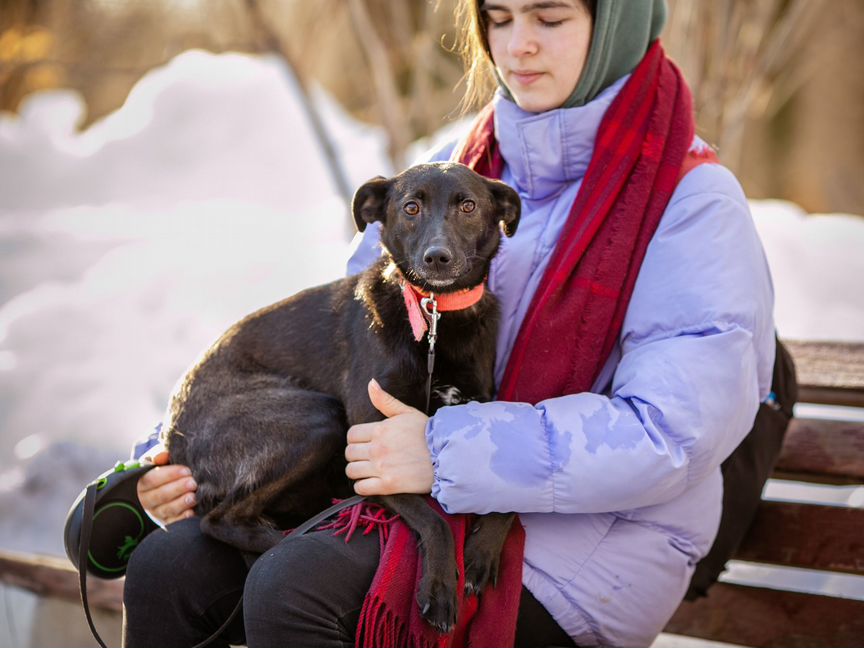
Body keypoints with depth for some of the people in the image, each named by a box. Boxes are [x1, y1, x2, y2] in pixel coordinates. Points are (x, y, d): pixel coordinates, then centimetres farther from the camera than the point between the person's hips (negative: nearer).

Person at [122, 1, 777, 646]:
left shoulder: (692, 205, -8)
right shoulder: (456, 170, 11)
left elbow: (672, 433, -19)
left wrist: (448, 454, -24)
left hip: (587, 536, -6)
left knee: (291, 587, -28)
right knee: (168, 570, -13)